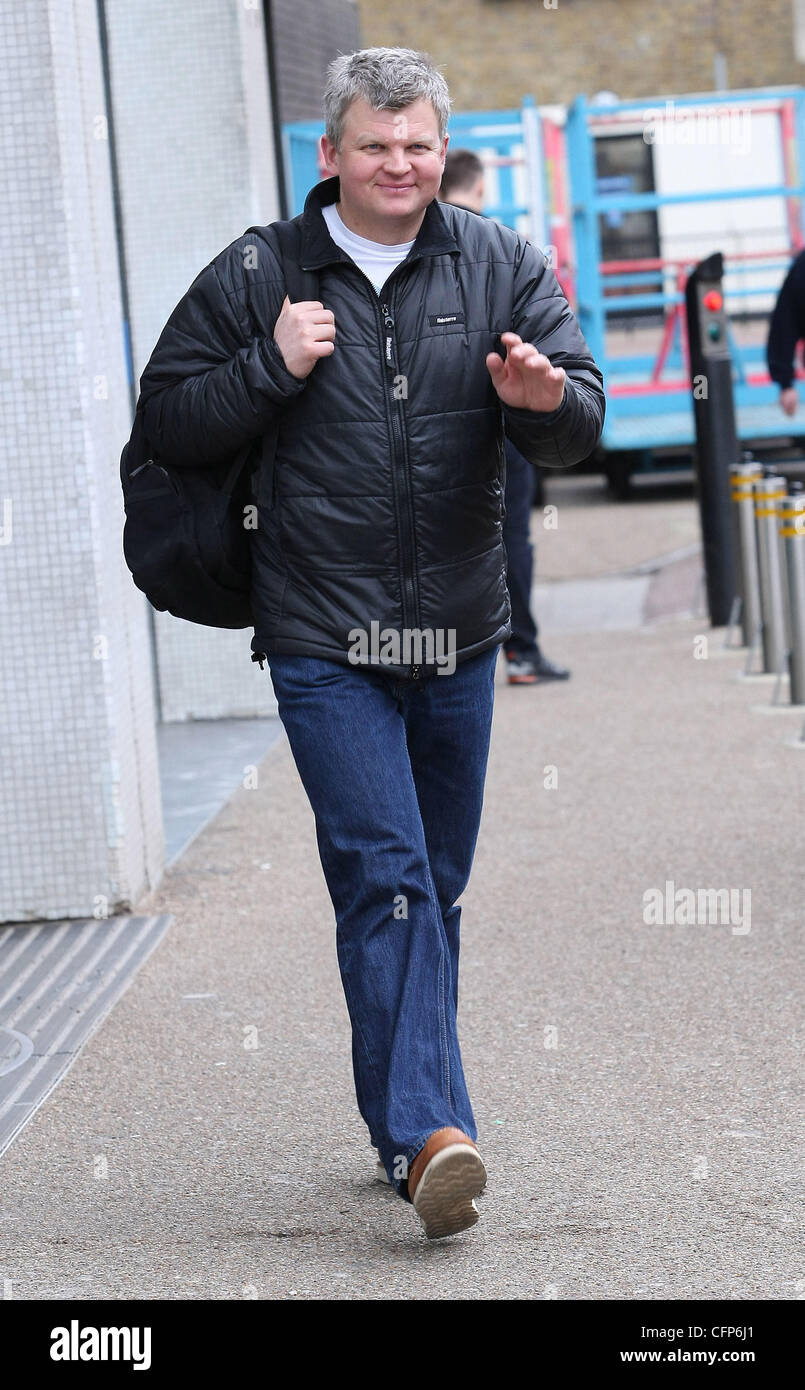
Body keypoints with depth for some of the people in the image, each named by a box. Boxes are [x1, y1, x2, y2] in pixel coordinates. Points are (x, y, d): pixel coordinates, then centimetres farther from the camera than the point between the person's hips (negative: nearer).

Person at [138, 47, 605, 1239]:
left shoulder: (501, 268, 5)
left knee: (435, 889, 12)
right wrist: (270, 369, -13)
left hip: (459, 635, 3)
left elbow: (582, 427, 0)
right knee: (385, 879, -14)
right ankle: (428, 1136, -20)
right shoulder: (256, 277, 0)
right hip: (323, 638, -3)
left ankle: (408, 1115, 26)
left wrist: (543, 399, -23)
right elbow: (168, 421, 3)